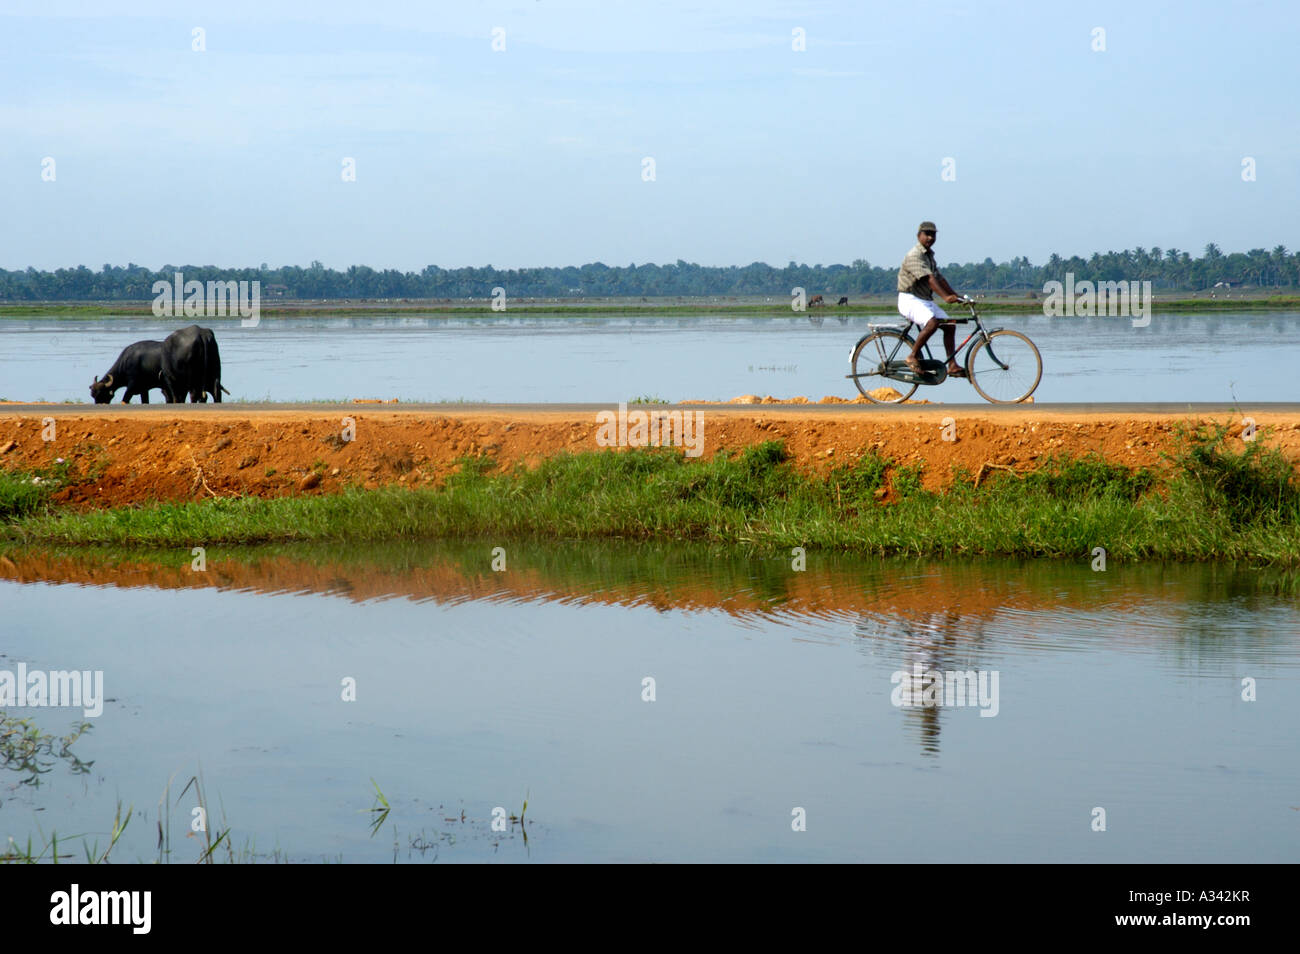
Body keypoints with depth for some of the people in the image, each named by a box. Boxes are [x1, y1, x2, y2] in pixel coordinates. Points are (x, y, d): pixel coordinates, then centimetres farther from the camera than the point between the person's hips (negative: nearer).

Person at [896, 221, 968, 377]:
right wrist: (945, 297, -37)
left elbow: (939, 278, 17)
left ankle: (952, 366, -1)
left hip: (925, 300, 10)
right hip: (910, 300, -10)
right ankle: (912, 357, -20)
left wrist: (956, 296, 8)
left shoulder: (929, 255, 17)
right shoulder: (914, 255, -15)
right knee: (932, 322, -32)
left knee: (949, 325, -2)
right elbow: (928, 279, -27)